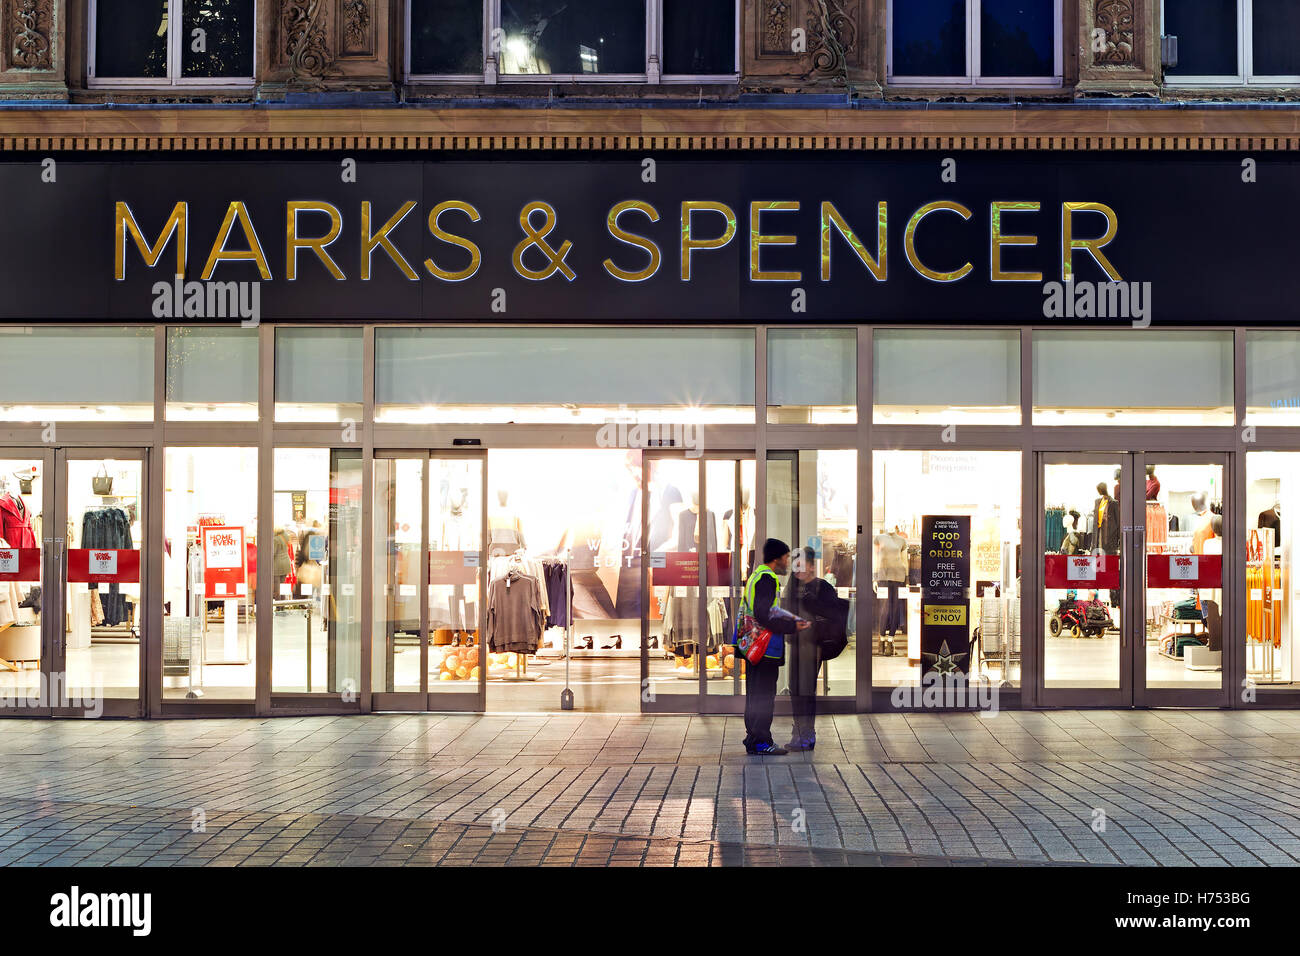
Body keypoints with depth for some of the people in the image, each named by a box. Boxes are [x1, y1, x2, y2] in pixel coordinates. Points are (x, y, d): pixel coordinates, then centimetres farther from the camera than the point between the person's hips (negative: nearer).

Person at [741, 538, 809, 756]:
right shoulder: (767, 579, -15)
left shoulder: (755, 576, 17)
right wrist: (792, 626, -20)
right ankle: (761, 742, -4)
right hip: (767, 646, -10)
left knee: (754, 693, 15)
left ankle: (752, 738, 21)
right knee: (764, 695, -6)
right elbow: (763, 615, -23)